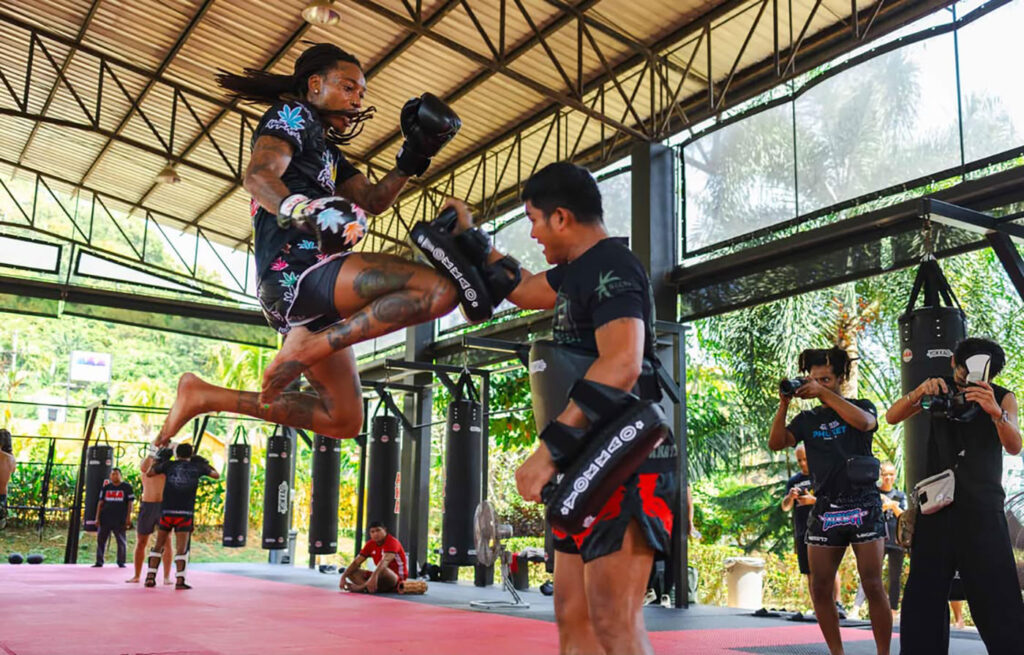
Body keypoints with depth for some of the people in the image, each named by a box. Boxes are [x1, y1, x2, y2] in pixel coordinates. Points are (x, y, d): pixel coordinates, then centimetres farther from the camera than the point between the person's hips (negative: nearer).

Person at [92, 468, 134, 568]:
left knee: (122, 541, 1)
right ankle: (99, 562, 12)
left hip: (120, 520, -2)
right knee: (100, 540, 3)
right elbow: (100, 503, 10)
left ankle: (121, 562, 11)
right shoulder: (106, 487, 10)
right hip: (105, 519, 2)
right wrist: (97, 517, 4)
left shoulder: (127, 487, 2)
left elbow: (130, 503, 2)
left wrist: (128, 518, -6)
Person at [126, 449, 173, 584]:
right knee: (141, 542, 7)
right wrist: (152, 453, -18)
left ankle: (167, 576, -2)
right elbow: (143, 469, -18)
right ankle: (136, 576, 18)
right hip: (147, 506, 1)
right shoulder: (146, 462, 4)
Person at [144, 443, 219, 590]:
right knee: (181, 549, -3)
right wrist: (204, 463, 34)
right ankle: (180, 580, -13)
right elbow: (216, 475, 22)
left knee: (159, 545, 15)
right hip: (185, 513, -2)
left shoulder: (169, 464, 8)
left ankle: (150, 577, 11)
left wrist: (159, 459, 34)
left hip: (167, 511, 2)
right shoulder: (196, 466, 8)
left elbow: (149, 473, 22)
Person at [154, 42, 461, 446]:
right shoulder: (292, 115, 5)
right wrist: (301, 211, -34)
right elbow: (258, 175, -14)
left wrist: (412, 158, 13)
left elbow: (373, 201, 23)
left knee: (344, 420, 15)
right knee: (437, 290, -27)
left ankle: (205, 397, 16)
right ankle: (307, 349, -25)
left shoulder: (328, 150, 31)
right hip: (294, 268, -10)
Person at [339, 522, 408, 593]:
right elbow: (356, 562, 3)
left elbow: (385, 561, -34)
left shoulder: (392, 542, -16)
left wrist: (374, 577, -50)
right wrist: (343, 577, -13)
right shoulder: (370, 544, 4)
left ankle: (360, 587, -23)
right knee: (352, 572, -5)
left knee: (383, 570, -40)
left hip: (397, 578, -7)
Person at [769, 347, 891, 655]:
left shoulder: (861, 406, 6)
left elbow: (863, 422, -18)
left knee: (873, 586, -7)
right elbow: (776, 443, -2)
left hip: (863, 506, -3)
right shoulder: (808, 419, 12)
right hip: (824, 510, 3)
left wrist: (824, 393, -21)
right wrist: (784, 404, -13)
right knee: (821, 589, 1)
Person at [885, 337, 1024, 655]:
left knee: (997, 598, -10)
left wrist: (996, 412, -35)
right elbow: (892, 417, -3)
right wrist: (918, 392, -24)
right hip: (937, 503, 2)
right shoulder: (940, 389, 7)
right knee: (923, 594, 0)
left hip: (983, 508, -2)